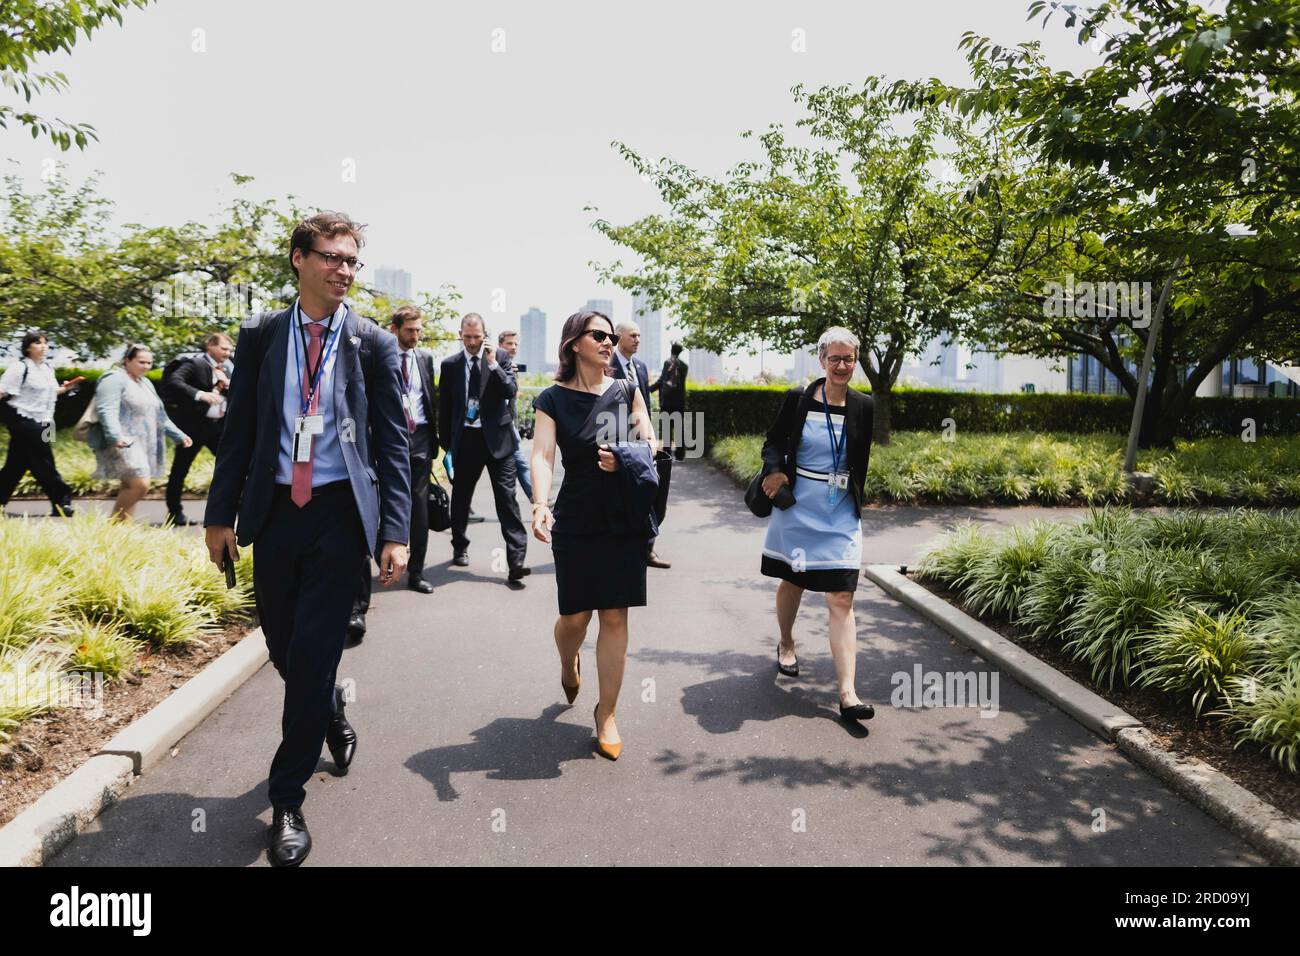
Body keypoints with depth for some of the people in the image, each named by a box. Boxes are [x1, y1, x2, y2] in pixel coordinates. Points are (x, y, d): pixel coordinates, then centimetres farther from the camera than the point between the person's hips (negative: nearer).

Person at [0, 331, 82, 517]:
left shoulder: (47, 368, 14)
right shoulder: (20, 367, -11)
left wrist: (65, 388, 10)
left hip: (40, 424, 8)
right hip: (24, 421, -8)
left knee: (16, 466, 12)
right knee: (43, 465, -4)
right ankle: (61, 502, 0)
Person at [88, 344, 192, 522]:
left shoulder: (145, 383, 22)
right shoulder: (115, 379, -6)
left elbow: (159, 415, 26)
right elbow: (107, 411, -18)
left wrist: (179, 435, 19)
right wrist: (116, 437, -32)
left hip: (144, 445, 9)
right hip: (124, 443, -9)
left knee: (129, 488, 6)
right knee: (140, 485, -20)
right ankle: (113, 525, -8)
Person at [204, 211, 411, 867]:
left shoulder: (374, 345, 0)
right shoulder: (260, 336, 5)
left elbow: (393, 443, -2)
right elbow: (238, 430, 7)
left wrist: (395, 533, -8)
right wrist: (221, 513, 4)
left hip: (340, 514, -2)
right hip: (274, 511, 3)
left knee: (312, 657, -4)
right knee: (285, 651, 14)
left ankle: (287, 801, 13)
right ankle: (332, 716, 46)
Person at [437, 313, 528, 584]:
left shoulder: (501, 358, 2)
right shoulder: (450, 364, 6)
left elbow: (510, 392, -9)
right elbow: (444, 406, 10)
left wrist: (492, 364, -17)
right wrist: (447, 442, 11)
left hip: (496, 438, -2)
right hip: (465, 439, 2)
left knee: (507, 498, -7)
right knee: (460, 496, 14)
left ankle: (516, 562, -10)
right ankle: (460, 548, 35)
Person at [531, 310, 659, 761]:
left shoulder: (626, 391, 6)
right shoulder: (554, 399, -3)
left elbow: (650, 445, 8)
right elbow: (542, 456, -16)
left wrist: (624, 459, -14)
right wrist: (540, 505, -33)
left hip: (624, 520, 2)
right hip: (576, 522, -2)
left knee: (615, 616, 2)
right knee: (575, 616, 4)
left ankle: (606, 714, 15)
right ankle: (568, 666, 41)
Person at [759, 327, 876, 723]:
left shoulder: (863, 407, 0)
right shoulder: (798, 399, -3)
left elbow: (868, 460, 6)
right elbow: (773, 442, 4)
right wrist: (775, 469, -10)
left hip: (841, 516, 0)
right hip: (797, 508, 0)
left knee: (841, 599, -6)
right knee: (792, 582, 17)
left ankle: (847, 693, -6)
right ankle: (786, 644, 47)